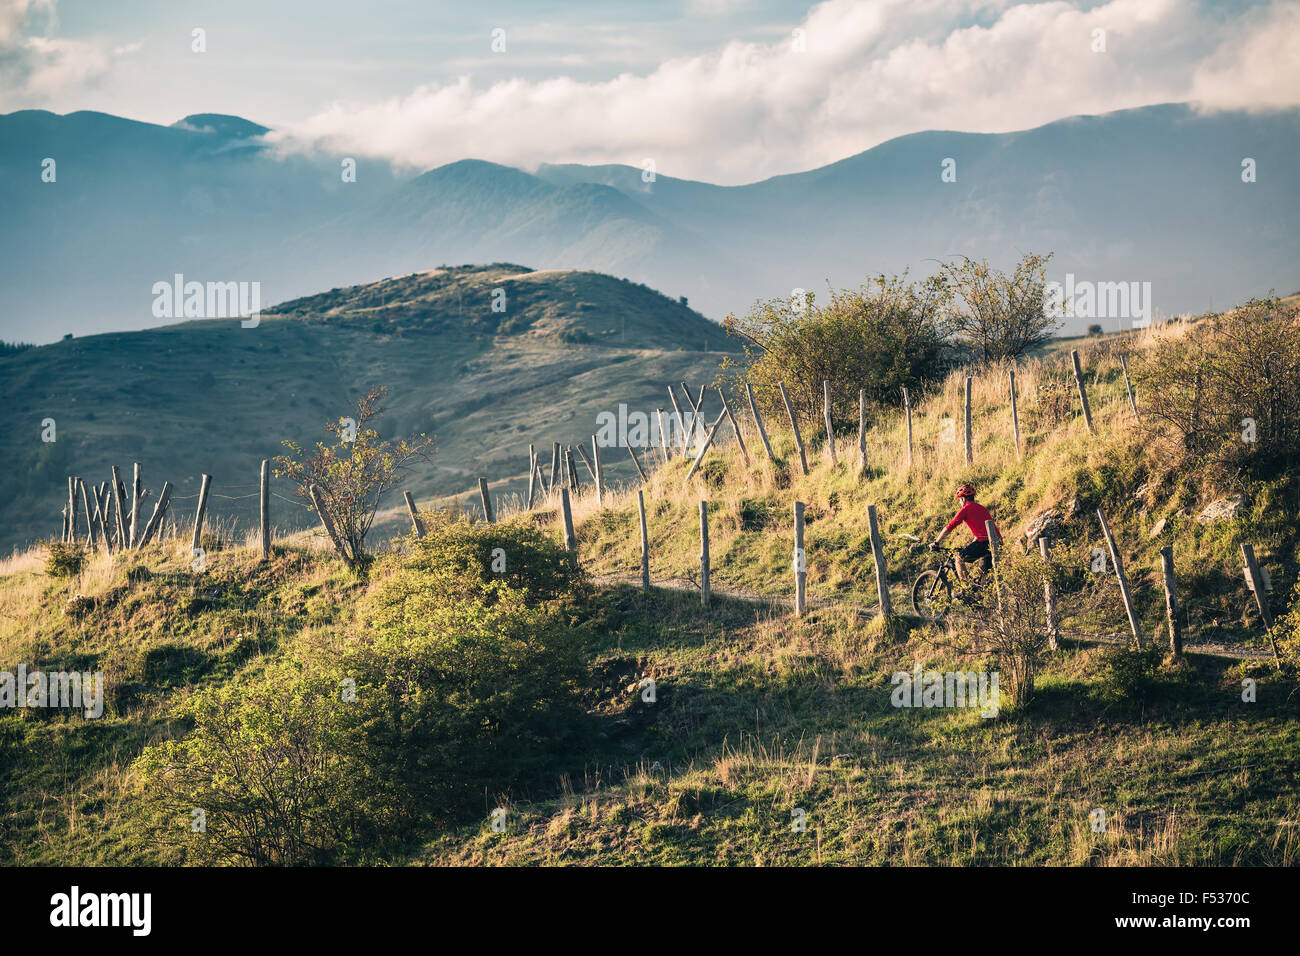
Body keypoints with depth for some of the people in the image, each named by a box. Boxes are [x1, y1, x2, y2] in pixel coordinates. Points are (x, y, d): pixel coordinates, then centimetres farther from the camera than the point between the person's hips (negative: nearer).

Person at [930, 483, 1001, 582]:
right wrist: (970, 546, 44)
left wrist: (936, 543, 9)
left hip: (985, 542, -7)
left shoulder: (966, 509, 2)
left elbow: (949, 527, 2)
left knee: (959, 557, 6)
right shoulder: (982, 508, 25)